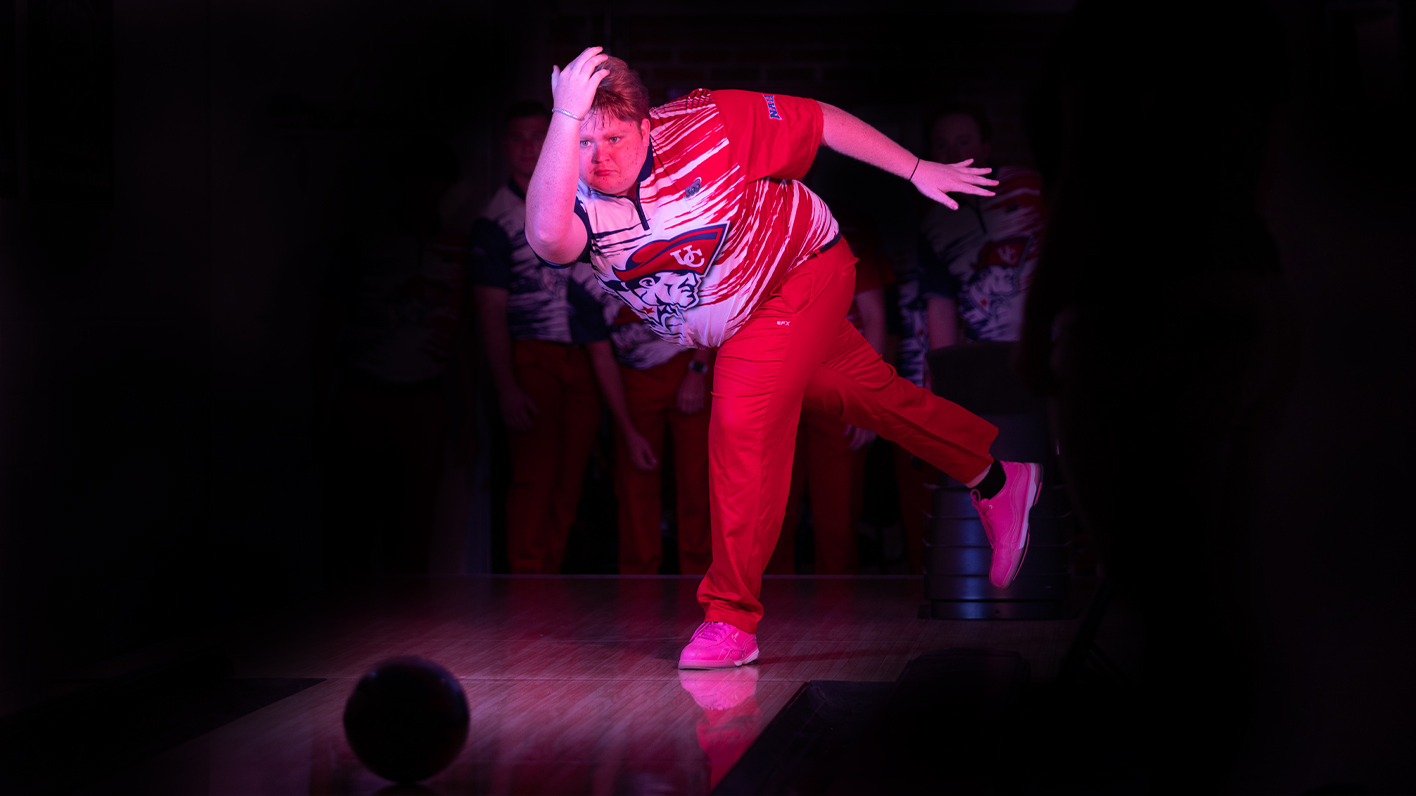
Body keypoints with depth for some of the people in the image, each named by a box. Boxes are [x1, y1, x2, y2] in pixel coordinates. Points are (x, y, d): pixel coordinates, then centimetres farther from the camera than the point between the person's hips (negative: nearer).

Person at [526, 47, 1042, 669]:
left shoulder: (703, 124, -26)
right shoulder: (579, 202, -22)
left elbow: (821, 121, -14)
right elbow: (547, 238, -47)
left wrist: (916, 170, -12)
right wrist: (567, 115, -53)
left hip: (803, 271, -5)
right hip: (735, 324, 5)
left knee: (743, 417, -21)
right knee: (865, 391, 18)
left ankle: (731, 617, -12)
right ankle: (996, 482, 41)